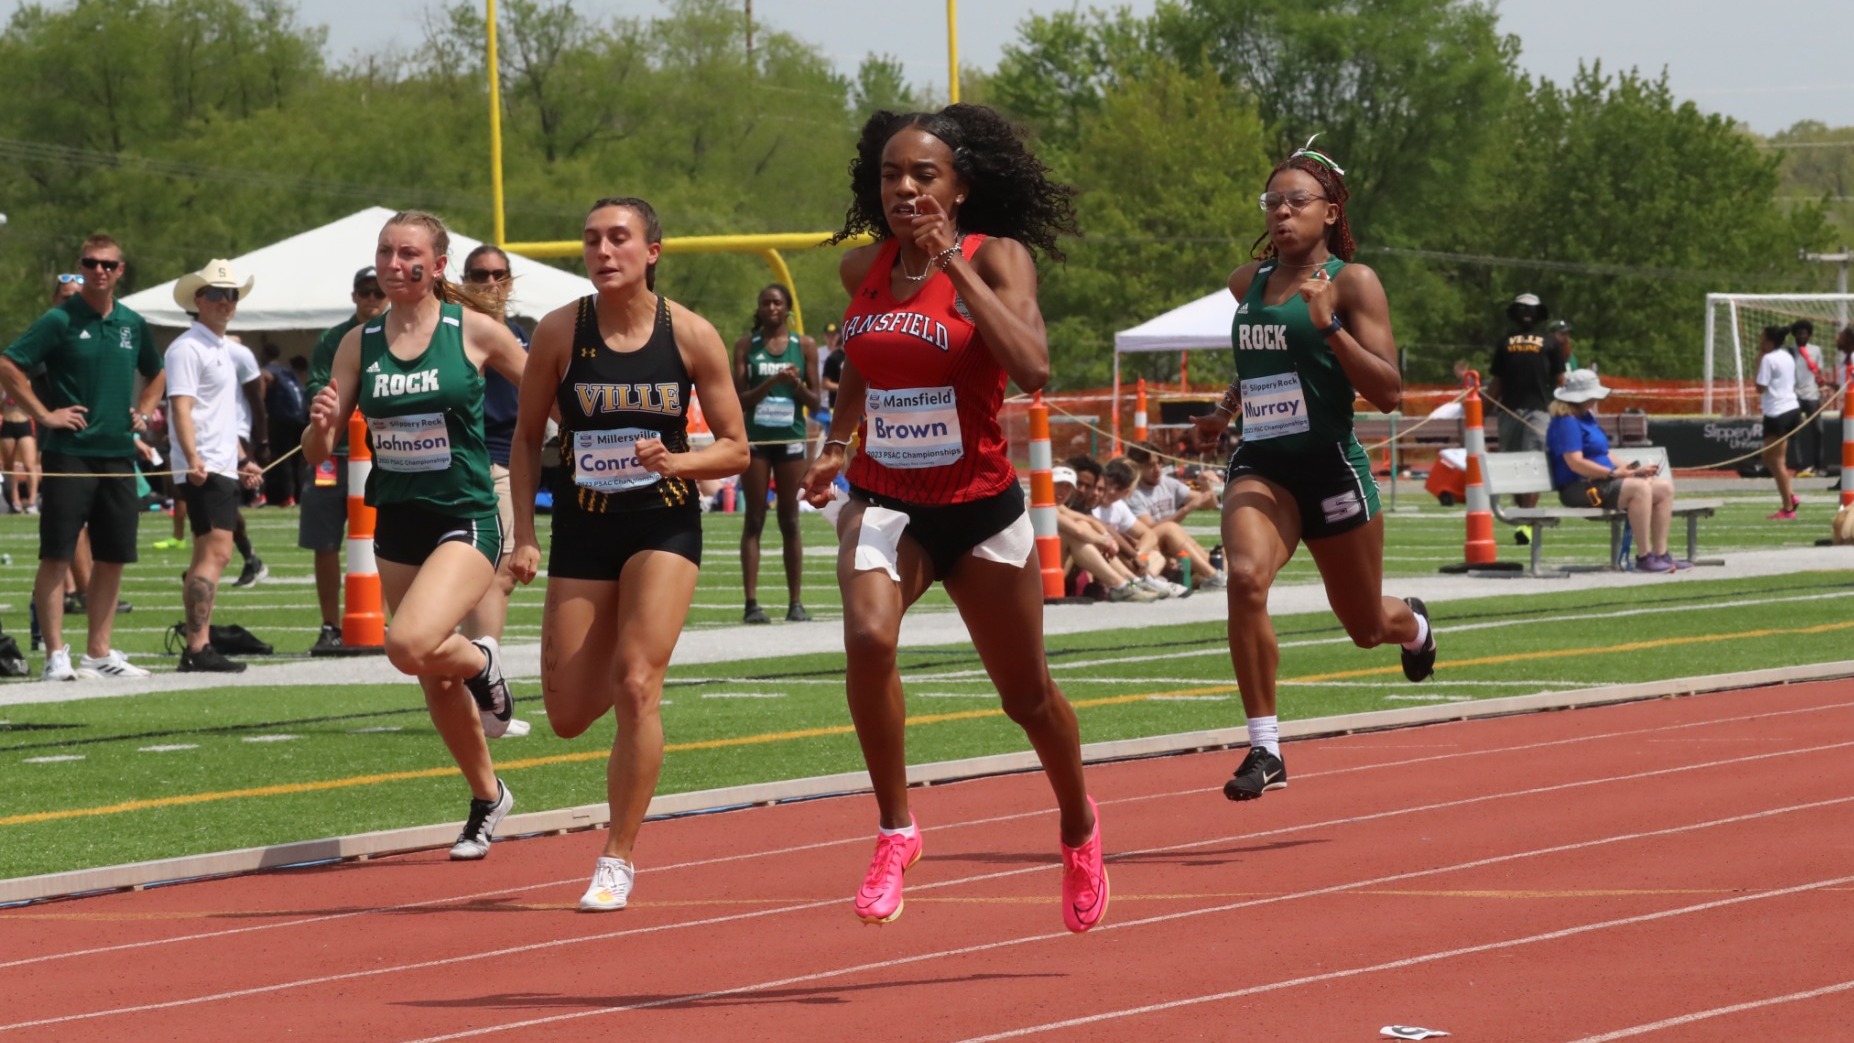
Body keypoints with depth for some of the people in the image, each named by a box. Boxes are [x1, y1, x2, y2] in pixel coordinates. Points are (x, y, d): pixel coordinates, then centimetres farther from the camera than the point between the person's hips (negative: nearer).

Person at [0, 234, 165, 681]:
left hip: (118, 455, 6)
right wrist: (43, 414, -11)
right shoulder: (60, 320, -5)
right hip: (69, 454, -6)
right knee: (56, 556, -5)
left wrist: (143, 411, 13)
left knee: (113, 557, 7)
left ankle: (99, 651, 15)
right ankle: (56, 655, -4)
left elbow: (156, 374, 29)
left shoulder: (132, 324, 11)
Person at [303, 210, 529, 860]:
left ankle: (482, 662, 6)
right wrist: (321, 424, -19)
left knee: (409, 645, -28)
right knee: (436, 683, 13)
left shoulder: (475, 332, -7)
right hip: (396, 527, 5)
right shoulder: (360, 344, 2)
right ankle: (486, 799, 35)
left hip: (466, 520, -5)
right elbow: (317, 453, 3)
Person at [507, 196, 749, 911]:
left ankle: (619, 857, -6)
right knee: (569, 719, 3)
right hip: (582, 528, 2)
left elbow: (735, 449, 0)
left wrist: (678, 460, -20)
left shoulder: (692, 336, -7)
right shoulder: (561, 331, -6)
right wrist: (525, 536, -2)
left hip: (665, 524, -2)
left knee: (637, 688, -17)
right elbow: (527, 438, 5)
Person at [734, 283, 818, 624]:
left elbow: (815, 401, 7)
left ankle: (795, 602, 6)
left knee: (790, 521, 4)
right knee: (754, 520, -2)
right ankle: (751, 602, -4)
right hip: (755, 439, -1)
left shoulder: (804, 346, 6)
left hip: (790, 439, 1)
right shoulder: (746, 346, 4)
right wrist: (771, 382, -17)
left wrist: (796, 384, -13)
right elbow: (739, 399, -3)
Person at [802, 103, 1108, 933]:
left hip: (981, 507, -2)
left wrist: (956, 268, -27)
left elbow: (1031, 369, -28)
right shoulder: (864, 269, 3)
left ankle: (1078, 828, 44)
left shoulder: (997, 258, -11)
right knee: (867, 636, -29)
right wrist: (835, 444, 12)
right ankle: (895, 832, -15)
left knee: (1027, 696, 13)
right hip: (883, 502, 2)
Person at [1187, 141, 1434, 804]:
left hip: (1332, 467, -3)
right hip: (1260, 468, 3)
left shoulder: (1352, 283, -6)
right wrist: (1224, 412, 17)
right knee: (1245, 576, -28)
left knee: (1366, 626, 12)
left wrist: (1328, 325, -21)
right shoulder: (1247, 283, 10)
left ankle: (1413, 624, 53)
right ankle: (1264, 749, -22)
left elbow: (1389, 392, -13)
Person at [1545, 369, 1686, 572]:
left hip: (1602, 481, 11)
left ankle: (1660, 554, -3)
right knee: (1639, 487, -31)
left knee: (1664, 486, 1)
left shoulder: (1587, 417, 20)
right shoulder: (1567, 422, -12)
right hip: (1580, 487, -11)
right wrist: (1613, 473, -22)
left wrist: (1630, 469, 7)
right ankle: (1644, 557, -30)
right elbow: (1575, 463, -22)